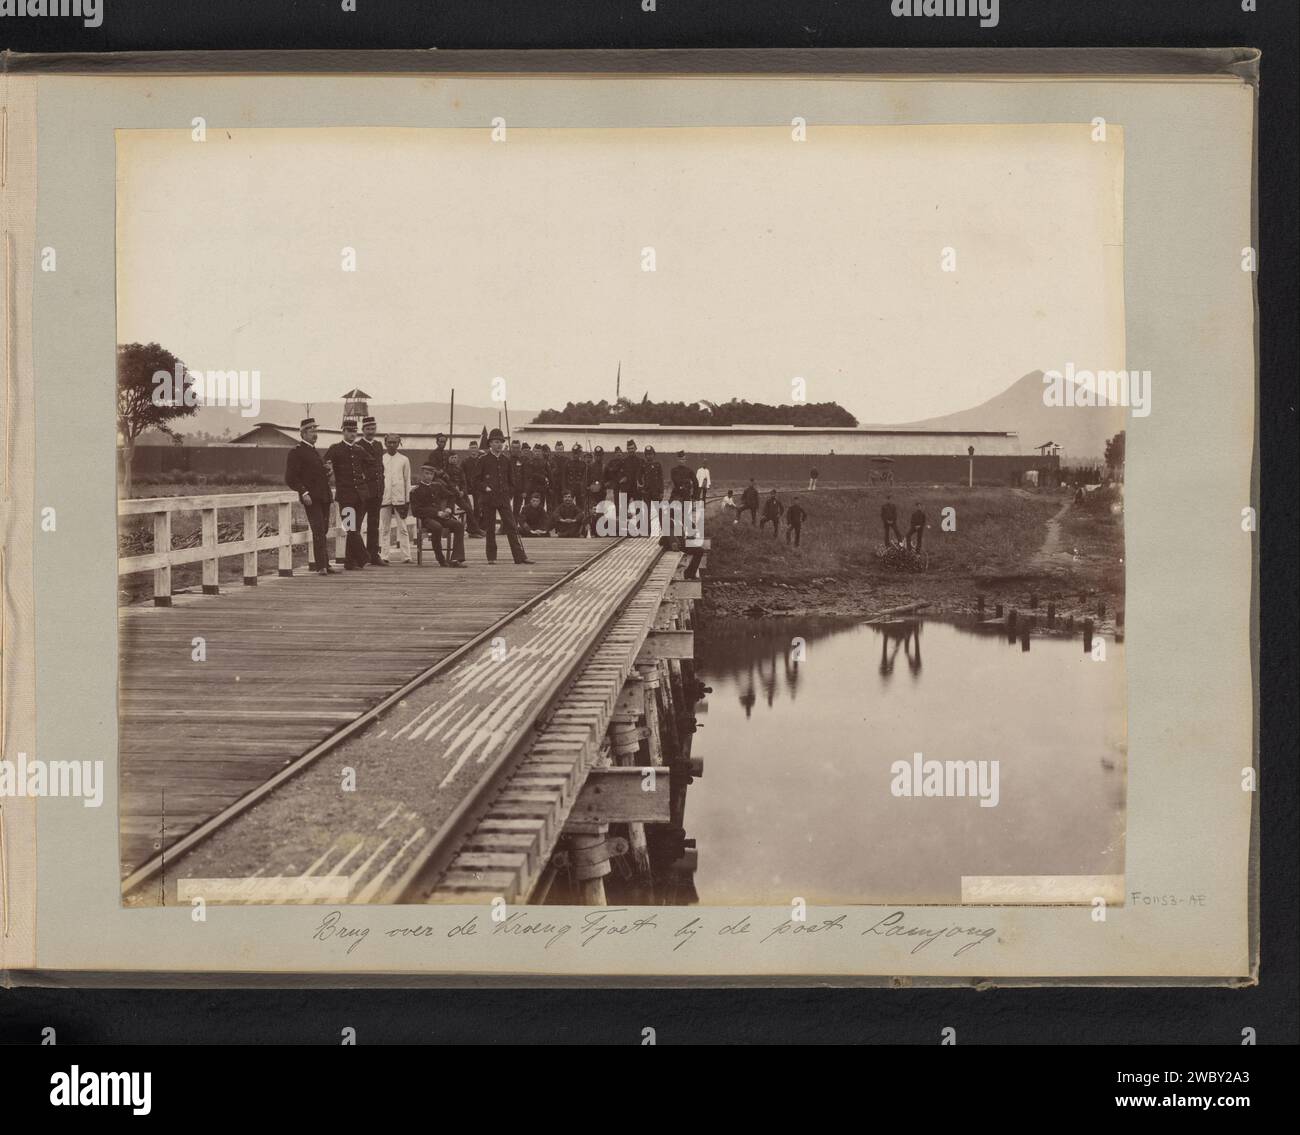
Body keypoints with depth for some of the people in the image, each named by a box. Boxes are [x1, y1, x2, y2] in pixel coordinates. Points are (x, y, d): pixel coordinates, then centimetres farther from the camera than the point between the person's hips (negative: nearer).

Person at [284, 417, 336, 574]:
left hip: (324, 497, 8)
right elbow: (290, 478, -9)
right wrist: (304, 492, -19)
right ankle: (320, 566, -15)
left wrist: (327, 472, 14)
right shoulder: (296, 452, -4)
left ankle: (325, 565, 14)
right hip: (311, 498, -8)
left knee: (324, 532, 10)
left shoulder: (316, 451, 21)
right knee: (318, 531, -14)